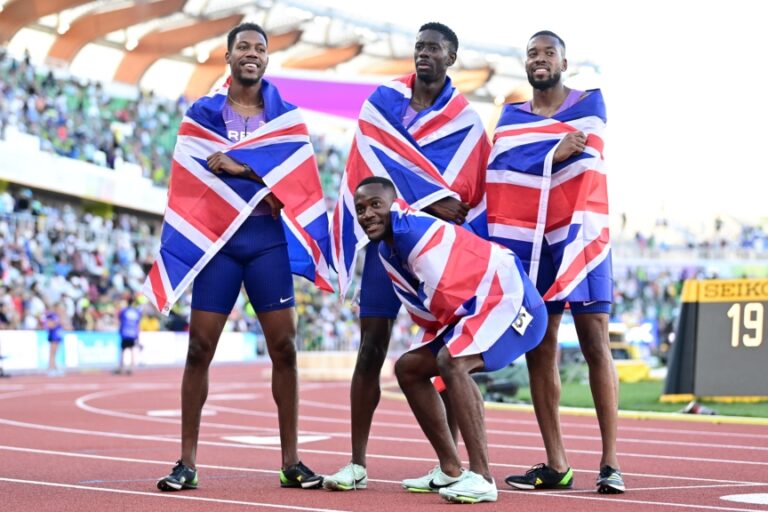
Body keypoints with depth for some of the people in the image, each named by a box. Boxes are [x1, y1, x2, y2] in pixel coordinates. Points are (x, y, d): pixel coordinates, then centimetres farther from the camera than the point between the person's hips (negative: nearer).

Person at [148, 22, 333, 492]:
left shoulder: (287, 116, 10)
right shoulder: (202, 114, 7)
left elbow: (301, 183, 1)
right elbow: (190, 182, -3)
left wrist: (234, 166, -10)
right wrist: (265, 182, -11)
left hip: (269, 241, 1)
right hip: (216, 240, -1)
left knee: (284, 348, -1)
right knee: (200, 349, -2)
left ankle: (291, 461, 6)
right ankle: (188, 462, 4)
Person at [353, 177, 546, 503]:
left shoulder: (412, 227, -22)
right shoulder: (387, 252, 8)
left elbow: (446, 299, -21)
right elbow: (428, 312, 16)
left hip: (508, 299, -11)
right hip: (469, 310, 11)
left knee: (451, 361, -33)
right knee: (408, 368, 15)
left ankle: (482, 477, -33)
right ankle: (450, 469, 19)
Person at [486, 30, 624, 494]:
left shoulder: (590, 104, 8)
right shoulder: (511, 117, 14)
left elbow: (582, 161, -7)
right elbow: (500, 179, 2)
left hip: (580, 236, -3)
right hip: (527, 242, 3)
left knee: (595, 344, -7)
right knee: (539, 350, 2)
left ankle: (610, 463, -7)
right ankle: (556, 465, 6)